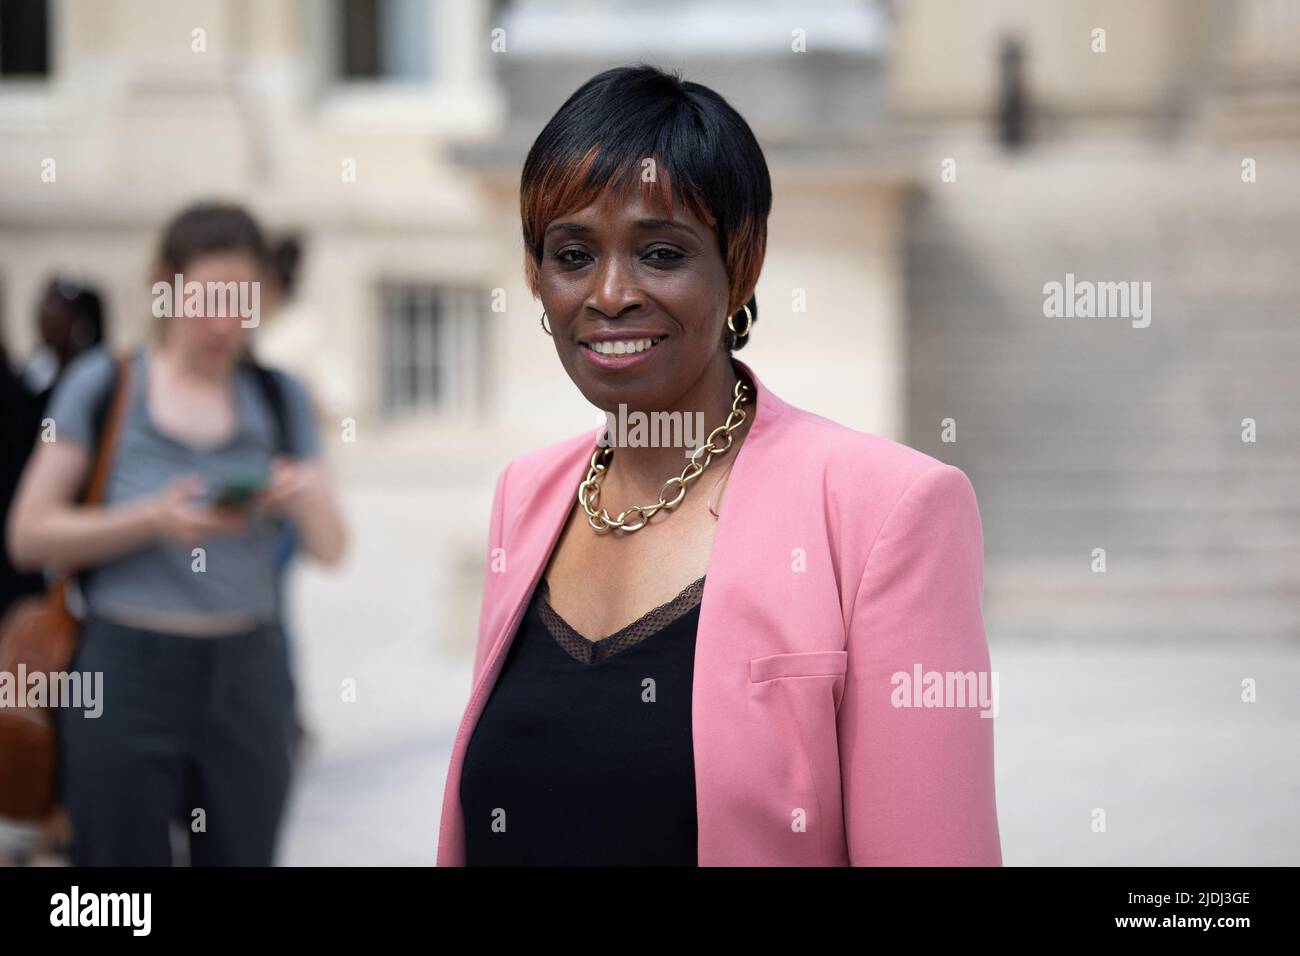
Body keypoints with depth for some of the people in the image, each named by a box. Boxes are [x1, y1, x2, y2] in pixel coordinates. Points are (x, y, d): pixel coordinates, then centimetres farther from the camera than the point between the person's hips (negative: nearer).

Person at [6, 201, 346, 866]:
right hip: (128, 668, -2)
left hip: (247, 675, 3)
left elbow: (330, 550, 7)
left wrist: (308, 503, -16)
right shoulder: (103, 385, 1)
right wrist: (153, 520, -16)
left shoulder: (278, 398, 9)